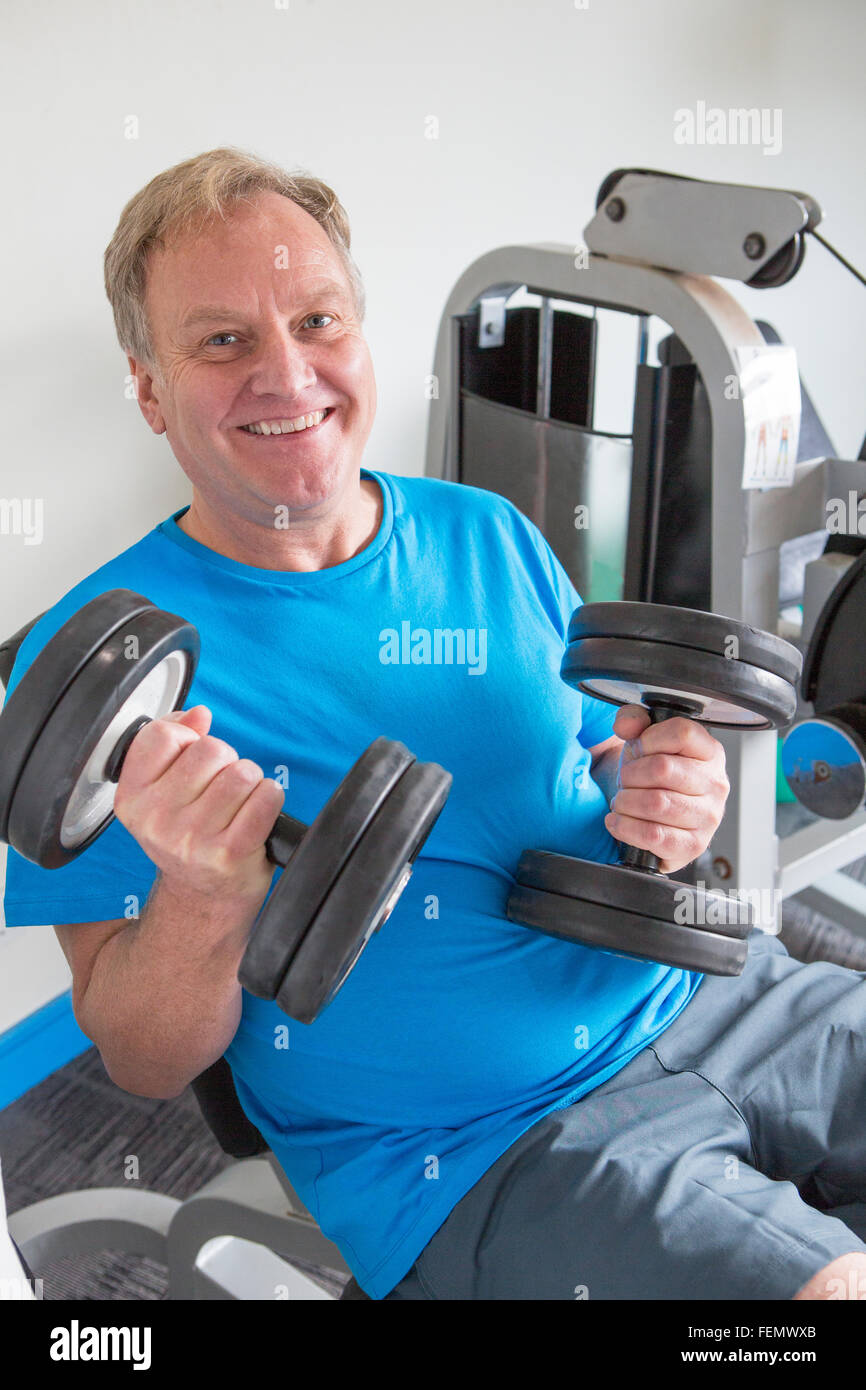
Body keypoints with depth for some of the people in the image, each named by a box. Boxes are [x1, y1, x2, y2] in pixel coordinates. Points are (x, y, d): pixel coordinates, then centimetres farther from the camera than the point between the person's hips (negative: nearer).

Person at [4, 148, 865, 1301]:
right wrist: (203, 899, -27)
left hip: (691, 992, 6)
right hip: (475, 1147, -5)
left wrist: (664, 805, -9)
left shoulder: (488, 537, 6)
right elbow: (147, 1064, -5)